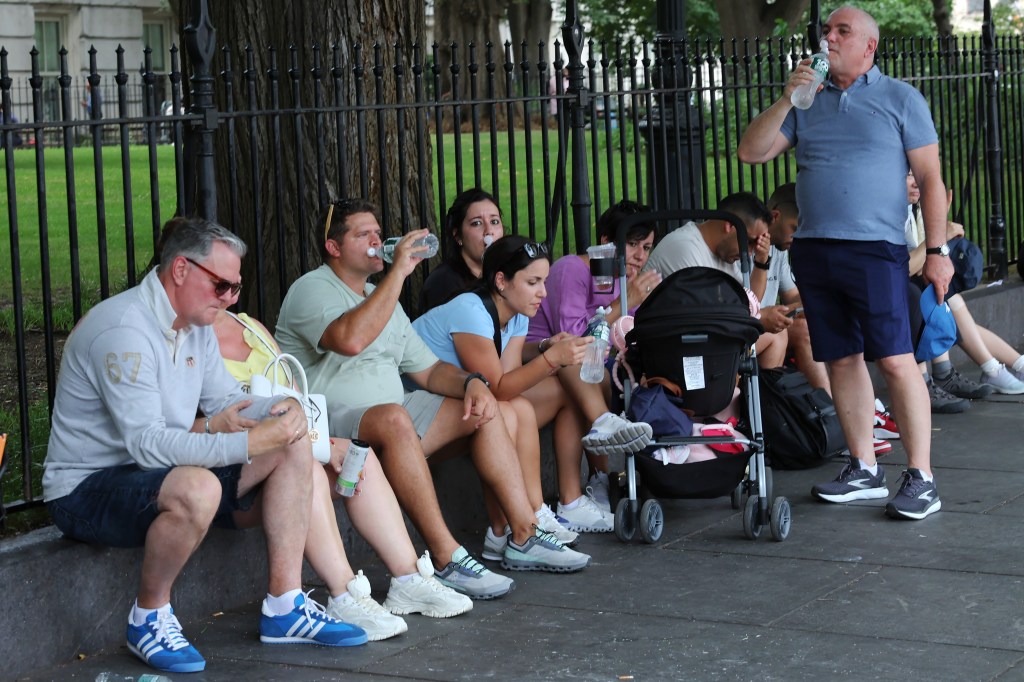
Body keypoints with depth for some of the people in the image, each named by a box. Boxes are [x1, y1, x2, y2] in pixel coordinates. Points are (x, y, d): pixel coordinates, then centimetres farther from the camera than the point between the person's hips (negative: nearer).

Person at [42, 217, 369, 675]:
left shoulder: (196, 328, 7)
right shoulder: (124, 330, -24)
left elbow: (225, 400, 15)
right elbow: (148, 445, -31)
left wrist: (281, 409, -7)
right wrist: (250, 443, -32)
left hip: (164, 471, 10)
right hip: (87, 489, -10)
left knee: (293, 450, -3)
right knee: (197, 488, -40)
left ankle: (284, 607, -2)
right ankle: (149, 618, -16)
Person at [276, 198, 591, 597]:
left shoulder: (380, 296, 22)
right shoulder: (312, 290, -7)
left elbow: (428, 369, 19)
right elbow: (350, 339, -30)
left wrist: (472, 382, -3)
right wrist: (398, 272, -24)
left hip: (389, 422, 10)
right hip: (330, 422, -9)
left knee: (491, 412, 4)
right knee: (394, 419, -39)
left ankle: (524, 538, 1)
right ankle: (446, 559, -37)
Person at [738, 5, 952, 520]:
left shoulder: (899, 98, 4)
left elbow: (930, 178, 1)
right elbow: (751, 153, 8)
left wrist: (937, 251, -6)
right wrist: (786, 99, -4)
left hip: (874, 249, -5)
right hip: (813, 248, 5)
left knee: (895, 360, -10)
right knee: (841, 360, 7)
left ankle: (921, 478, -7)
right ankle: (864, 471, 16)